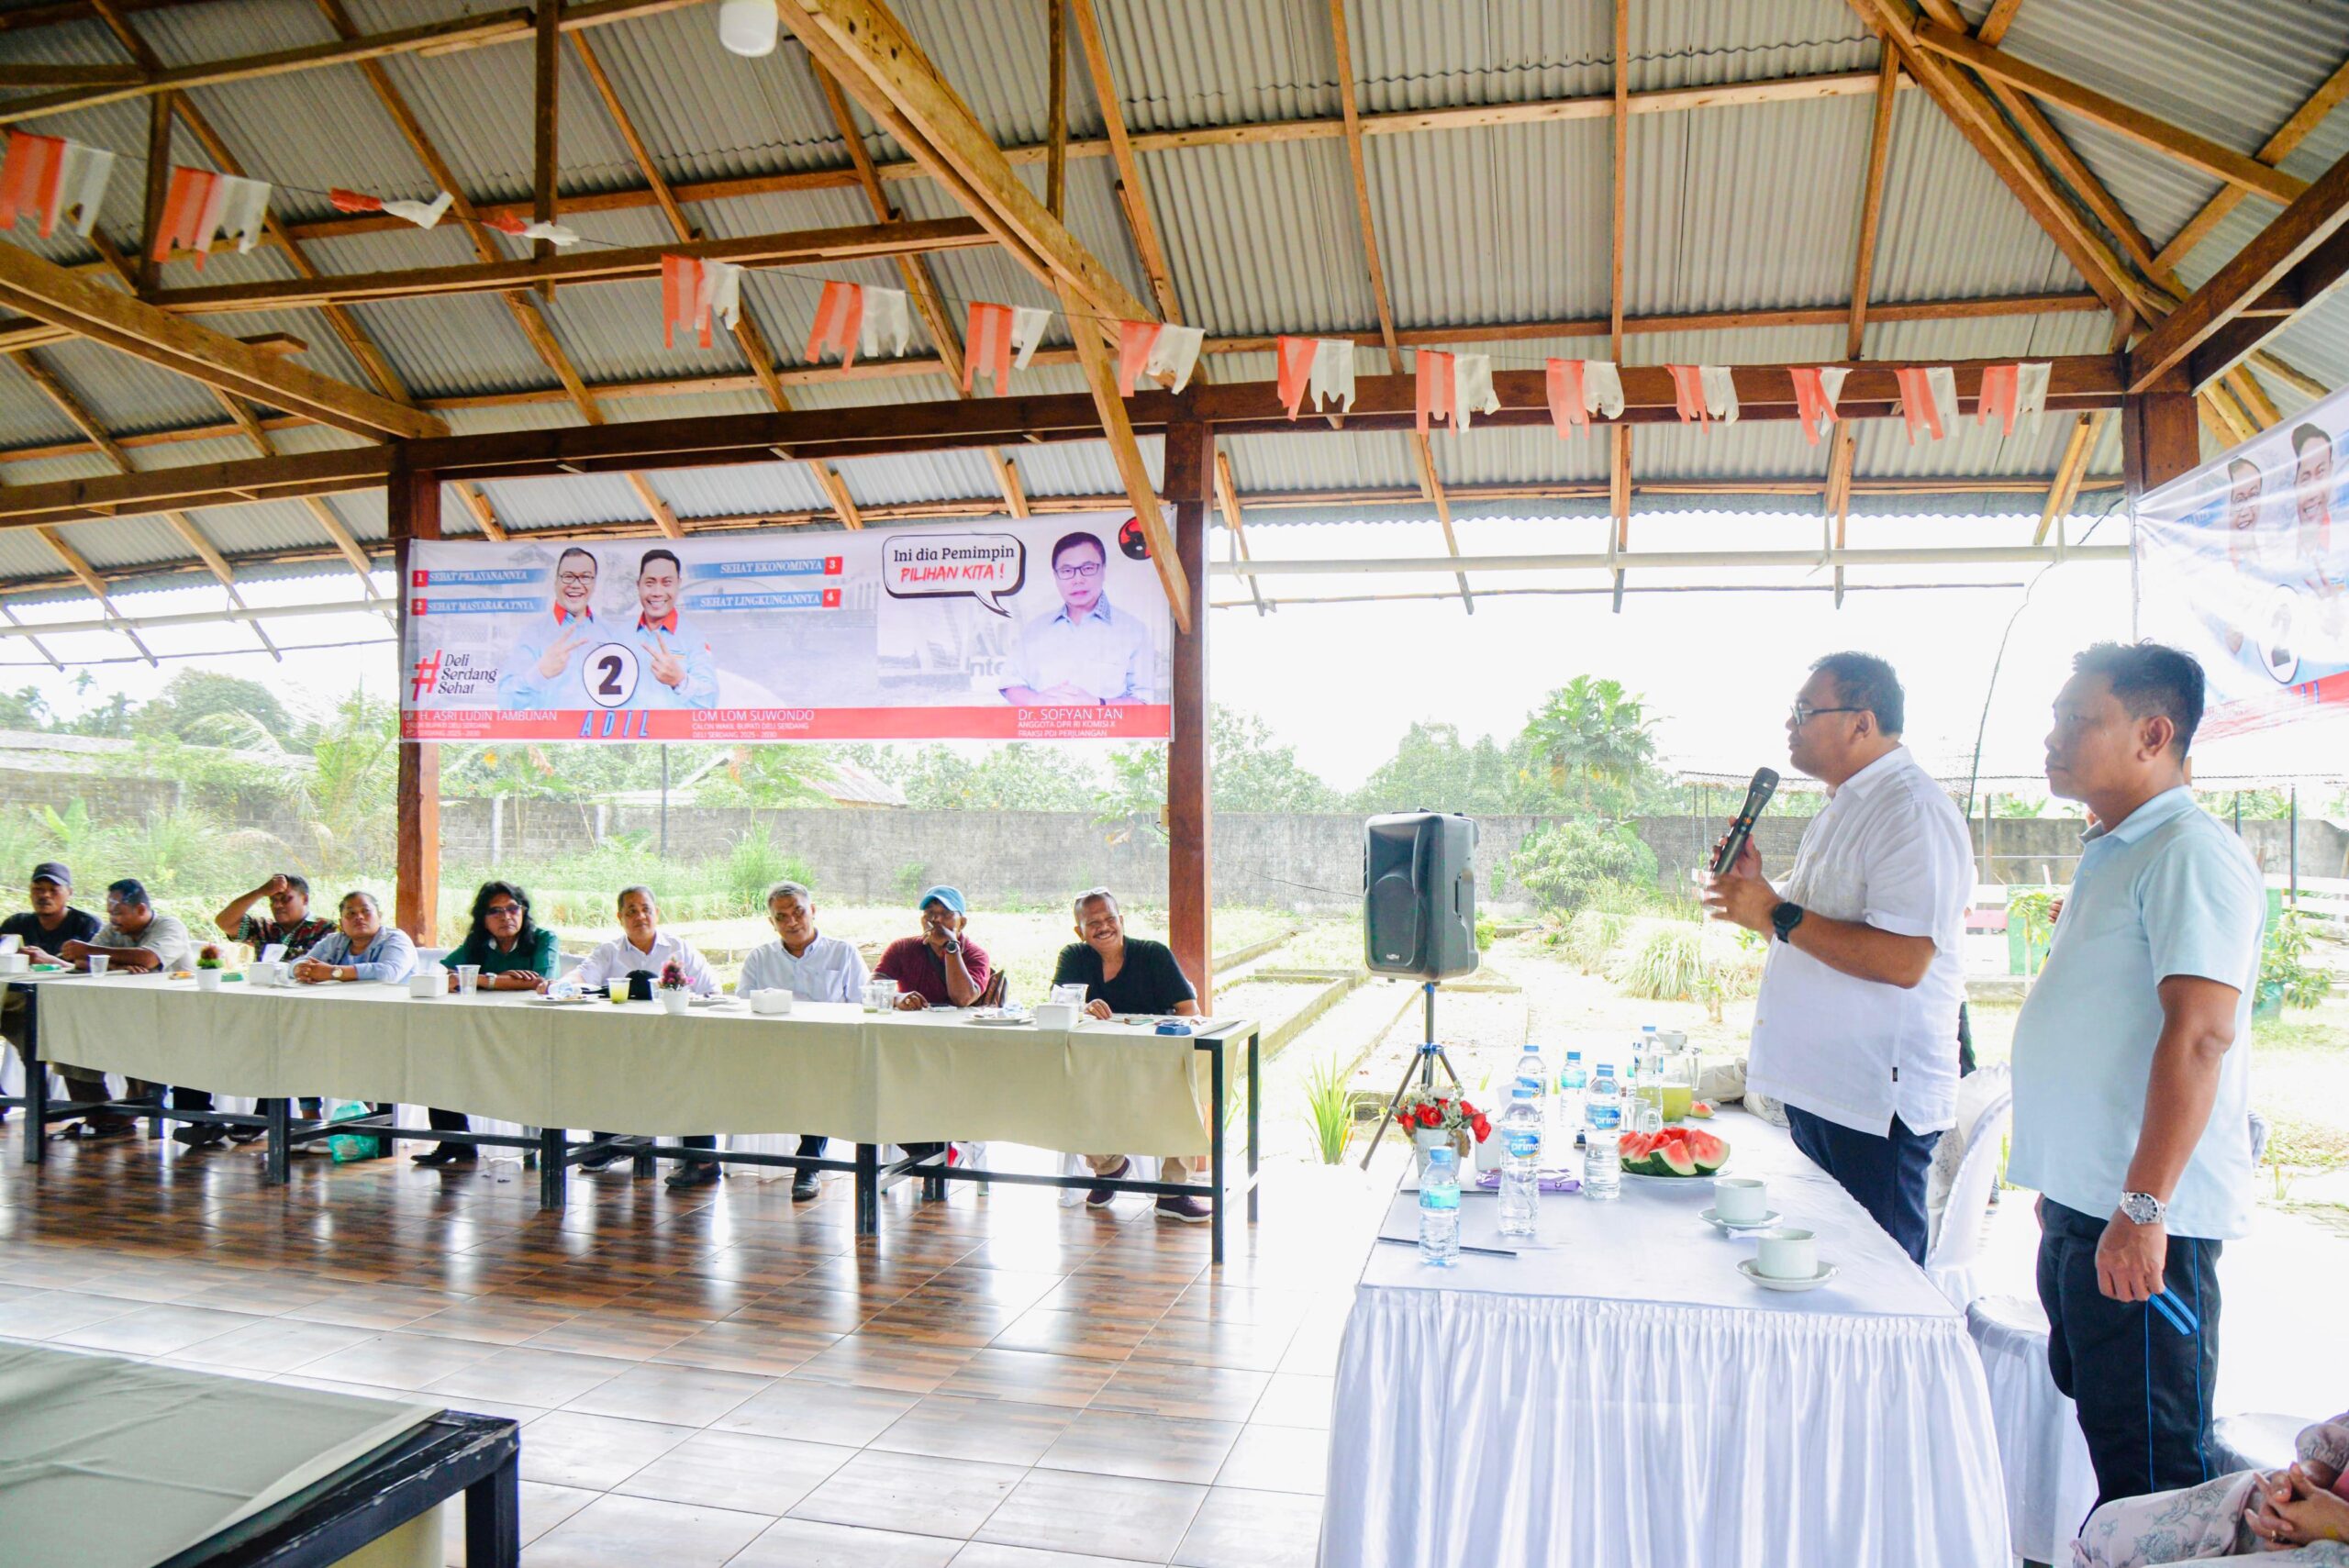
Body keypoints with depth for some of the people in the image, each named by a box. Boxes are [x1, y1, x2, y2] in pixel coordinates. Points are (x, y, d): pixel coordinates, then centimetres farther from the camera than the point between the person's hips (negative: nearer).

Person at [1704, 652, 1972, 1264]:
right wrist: (1756, 888, 8)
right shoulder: (1846, 806, 16)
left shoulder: (1912, 811, -17)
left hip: (1876, 1100, -10)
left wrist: (1777, 915, -23)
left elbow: (1902, 959, -28)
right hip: (1818, 1086, 10)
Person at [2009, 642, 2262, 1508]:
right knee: (2094, 1426, 18)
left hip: (2144, 1219, -10)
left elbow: (2199, 1035, -23)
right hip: (2083, 1204, 10)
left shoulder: (2189, 853, -14)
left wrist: (2142, 1207, -26)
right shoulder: (2109, 854, 16)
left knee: (2152, 1463, -1)